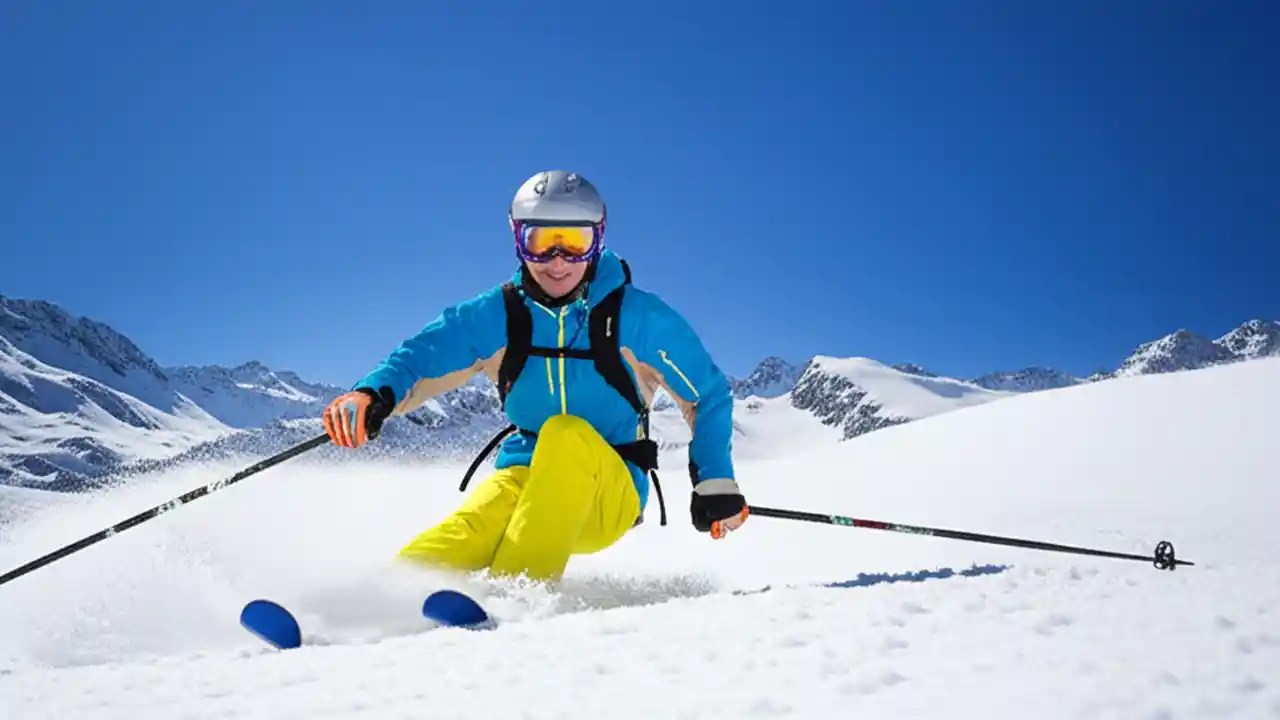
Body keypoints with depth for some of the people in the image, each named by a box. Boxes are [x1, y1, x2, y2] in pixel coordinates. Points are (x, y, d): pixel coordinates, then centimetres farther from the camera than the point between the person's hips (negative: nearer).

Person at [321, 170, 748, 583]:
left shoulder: (638, 316, -5)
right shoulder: (496, 315, 0)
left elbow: (708, 394, 4)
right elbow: (418, 359, -5)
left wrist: (715, 482, -5)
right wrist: (373, 394, -27)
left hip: (609, 494, -2)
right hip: (524, 474, 3)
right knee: (465, 538, -29)